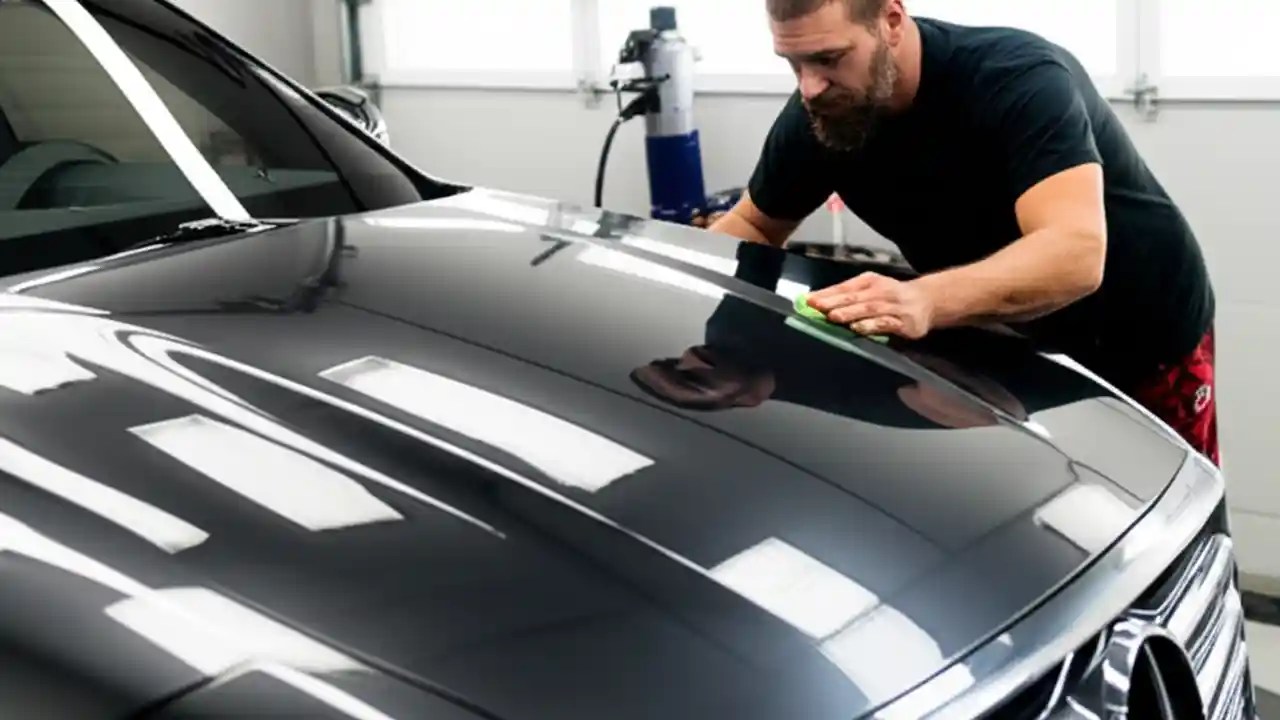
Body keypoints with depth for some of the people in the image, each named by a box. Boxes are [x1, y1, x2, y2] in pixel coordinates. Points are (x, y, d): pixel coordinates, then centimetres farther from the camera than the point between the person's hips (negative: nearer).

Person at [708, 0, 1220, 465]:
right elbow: (753, 227, 2)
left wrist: (924, 300, -65)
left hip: (1143, 346, -4)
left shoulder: (1019, 80, -34)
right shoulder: (816, 117, -15)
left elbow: (1075, 254, -48)